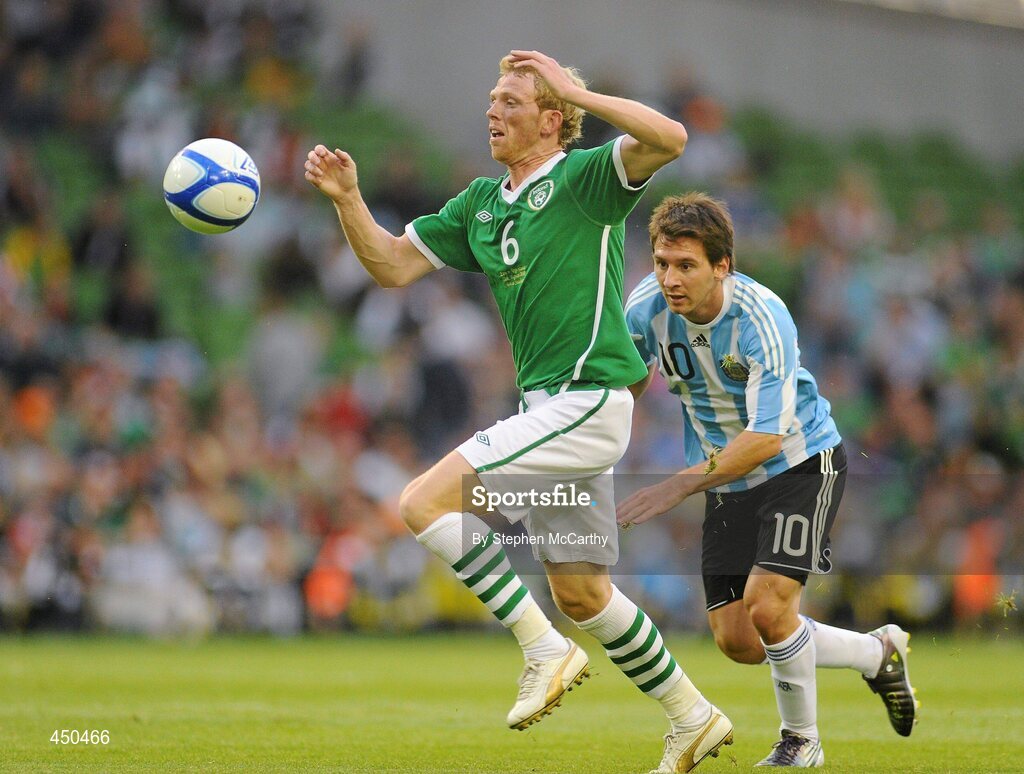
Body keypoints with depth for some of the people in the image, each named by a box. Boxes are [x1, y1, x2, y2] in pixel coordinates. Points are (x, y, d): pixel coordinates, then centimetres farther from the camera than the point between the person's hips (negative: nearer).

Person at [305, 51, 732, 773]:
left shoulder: (586, 178, -7)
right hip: (550, 408, 9)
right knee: (579, 592, 13)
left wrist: (575, 90, -22)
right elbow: (393, 265, 15)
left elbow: (669, 138, -25)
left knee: (425, 501, -18)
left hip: (589, 401, -9)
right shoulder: (481, 202, 15)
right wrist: (347, 197, 0)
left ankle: (546, 649, -13)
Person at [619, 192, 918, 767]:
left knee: (768, 606, -23)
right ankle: (878, 653, 24)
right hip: (728, 481, 6)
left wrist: (681, 485, -43)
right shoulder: (647, 308, -14)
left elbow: (768, 436, -36)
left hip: (802, 464, -6)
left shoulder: (761, 318, -30)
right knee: (736, 641, 0)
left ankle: (801, 741, 3)